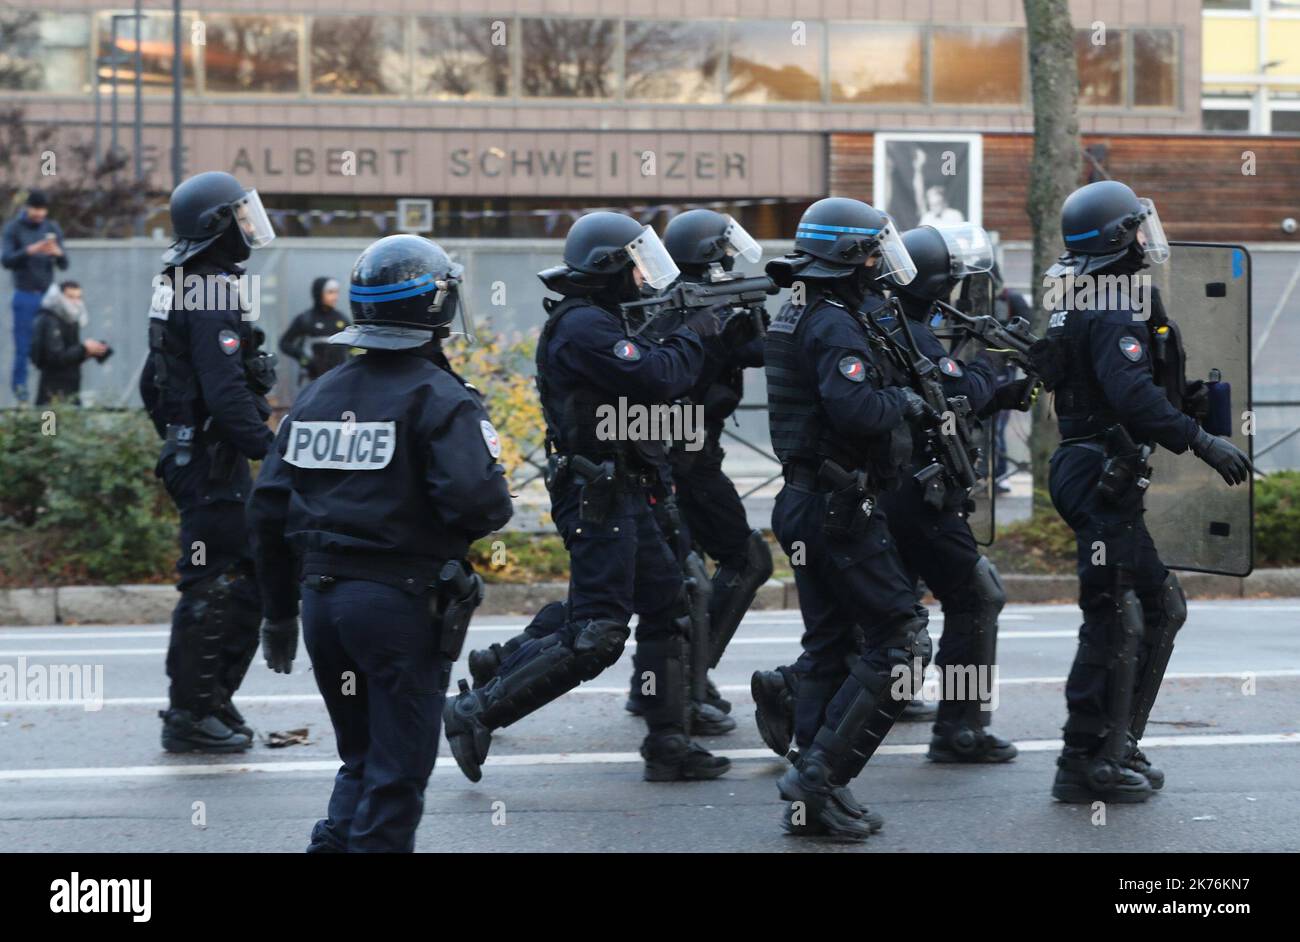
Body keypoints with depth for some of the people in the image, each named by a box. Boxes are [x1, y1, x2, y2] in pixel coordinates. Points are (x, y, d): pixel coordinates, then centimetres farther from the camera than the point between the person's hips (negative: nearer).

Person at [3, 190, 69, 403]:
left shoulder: (53, 229, 6)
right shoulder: (13, 228, -1)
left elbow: (64, 266, 3)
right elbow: (7, 261, -11)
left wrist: (58, 253, -20)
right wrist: (29, 251, -28)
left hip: (47, 295, 2)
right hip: (25, 295, -2)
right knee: (23, 345, -1)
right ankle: (19, 383, 15)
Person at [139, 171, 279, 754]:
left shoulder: (178, 287, 16)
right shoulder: (212, 291, -16)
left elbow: (153, 384, 23)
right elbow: (227, 392, -25)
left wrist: (179, 443, 31)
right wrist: (274, 451, -25)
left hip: (192, 455, 10)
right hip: (213, 461, -10)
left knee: (248, 577, 15)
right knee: (213, 585, -6)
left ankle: (213, 702, 20)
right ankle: (190, 716, -1)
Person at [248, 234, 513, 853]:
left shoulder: (319, 395, 10)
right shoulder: (440, 399, -9)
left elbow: (268, 509, 10)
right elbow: (476, 500, -23)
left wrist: (279, 612, 18)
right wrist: (494, 508, 2)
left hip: (323, 596, 6)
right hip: (402, 600, -6)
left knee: (361, 759, 20)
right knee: (397, 774, 4)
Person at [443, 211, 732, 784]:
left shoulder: (600, 322, 17)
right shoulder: (584, 326, -17)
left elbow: (651, 370, 21)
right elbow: (655, 379, -24)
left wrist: (686, 338, 8)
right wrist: (693, 336, -8)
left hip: (621, 497, 11)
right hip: (598, 500, -11)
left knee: (669, 612, 14)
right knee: (593, 639, -12)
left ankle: (668, 746, 18)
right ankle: (475, 714, -7)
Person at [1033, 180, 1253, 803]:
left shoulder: (1079, 303, 16)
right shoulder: (1115, 310, -16)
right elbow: (1133, 395, -29)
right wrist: (1202, 442, -27)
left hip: (1087, 467, 11)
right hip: (1104, 476, -11)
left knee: (1161, 607, 16)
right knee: (1114, 621, -8)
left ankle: (1118, 745, 20)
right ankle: (1084, 763, -5)